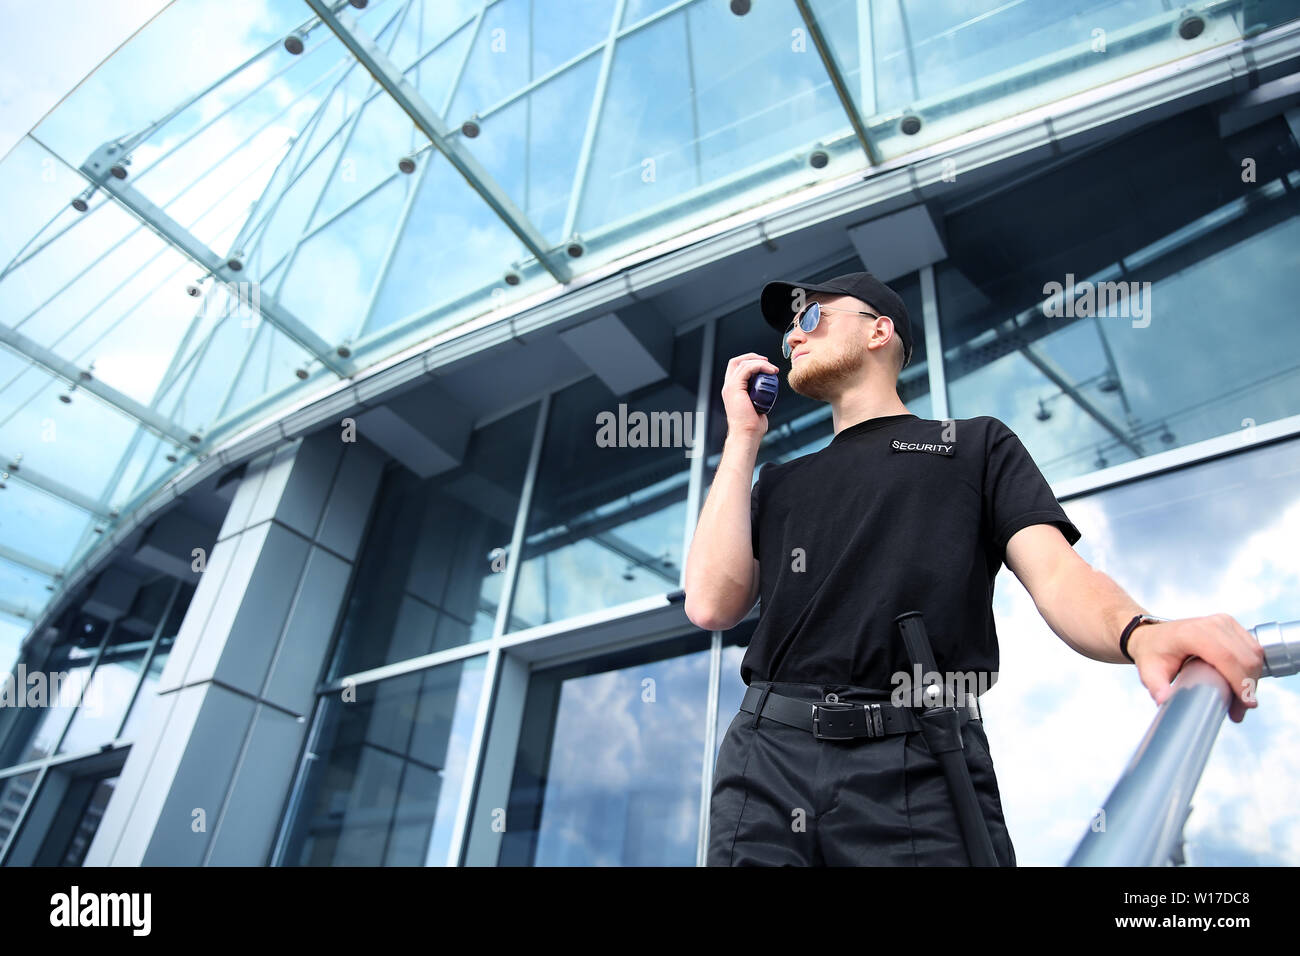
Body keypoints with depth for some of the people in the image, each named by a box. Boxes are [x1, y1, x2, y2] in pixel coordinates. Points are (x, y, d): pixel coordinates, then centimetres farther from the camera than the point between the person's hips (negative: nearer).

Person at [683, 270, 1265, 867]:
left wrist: (1139, 633, -23)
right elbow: (712, 605, 5)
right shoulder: (778, 482, 22)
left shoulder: (977, 444, 16)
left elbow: (1056, 575, 1)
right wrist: (744, 436, 11)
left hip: (920, 769, -2)